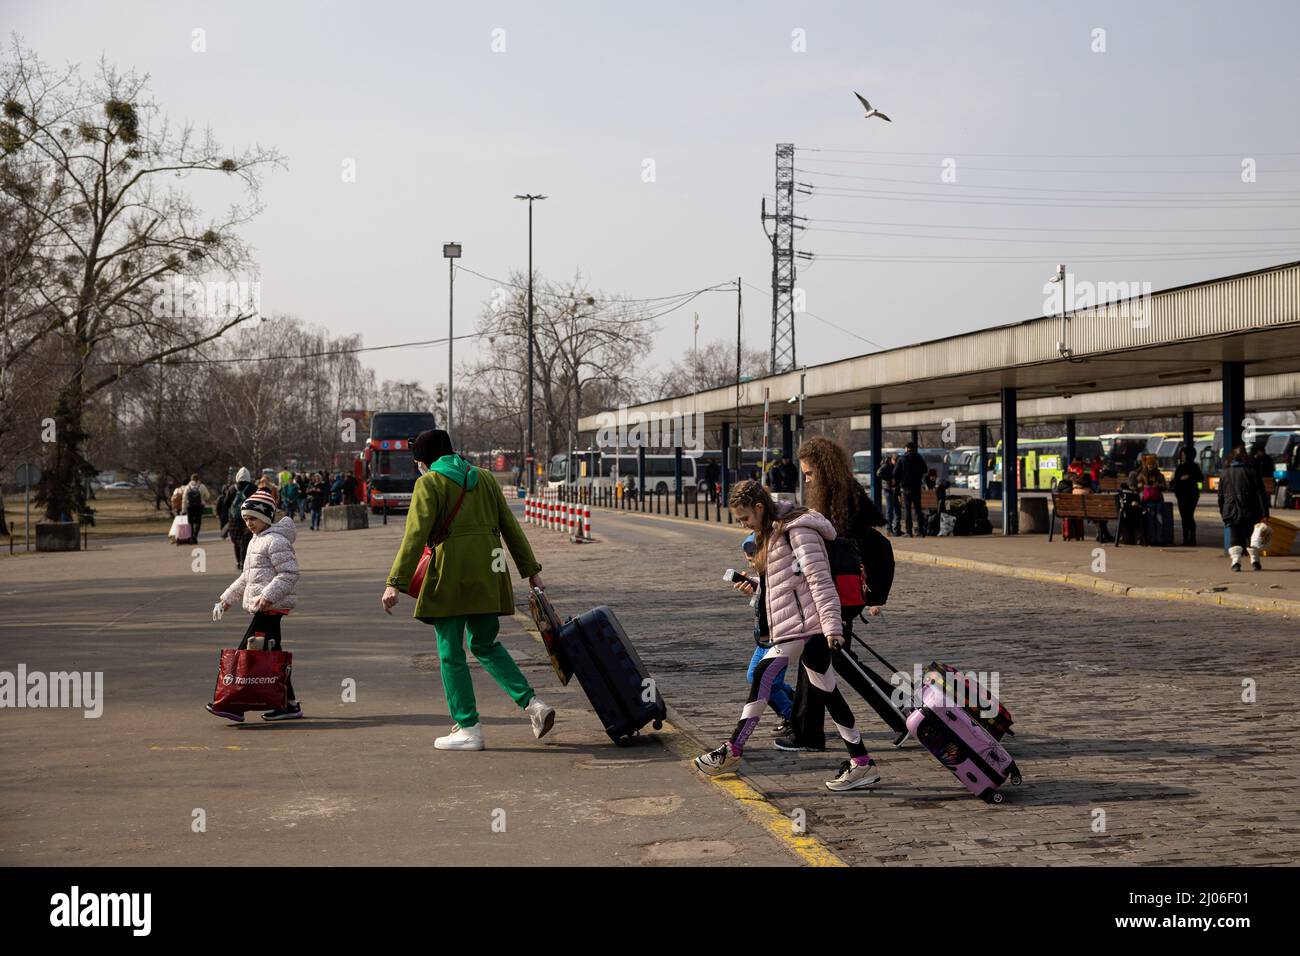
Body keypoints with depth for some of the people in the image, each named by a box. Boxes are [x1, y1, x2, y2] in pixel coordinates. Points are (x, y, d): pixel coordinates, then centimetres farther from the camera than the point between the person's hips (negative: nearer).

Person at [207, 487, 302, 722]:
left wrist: (269, 595, -28)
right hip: (263, 608, 10)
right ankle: (290, 704, 15)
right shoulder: (257, 541, 20)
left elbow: (289, 573, -21)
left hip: (272, 607, -10)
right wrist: (227, 598, 27)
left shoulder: (275, 541, -12)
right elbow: (246, 577, 29)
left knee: (247, 652, -11)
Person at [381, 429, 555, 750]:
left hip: (451, 575, -6)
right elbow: (511, 528, 16)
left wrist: (395, 583, -15)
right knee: (485, 645, 19)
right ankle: (532, 703, 6)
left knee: (451, 654, 3)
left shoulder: (429, 484, -2)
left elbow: (415, 535, -13)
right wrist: (531, 570, 21)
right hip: (487, 576, 6)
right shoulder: (484, 479, 16)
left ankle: (469, 728, 4)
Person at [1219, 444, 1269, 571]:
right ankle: (1255, 560, 16)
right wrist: (1264, 512, -6)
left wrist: (1222, 512, 20)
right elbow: (1260, 494, -6)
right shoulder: (1252, 471, -2)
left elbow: (1221, 495, 11)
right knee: (1251, 536, 14)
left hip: (1231, 512, 1)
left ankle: (1235, 560, -16)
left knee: (1234, 537, 1)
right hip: (1250, 513, -1)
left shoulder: (1225, 473, 5)